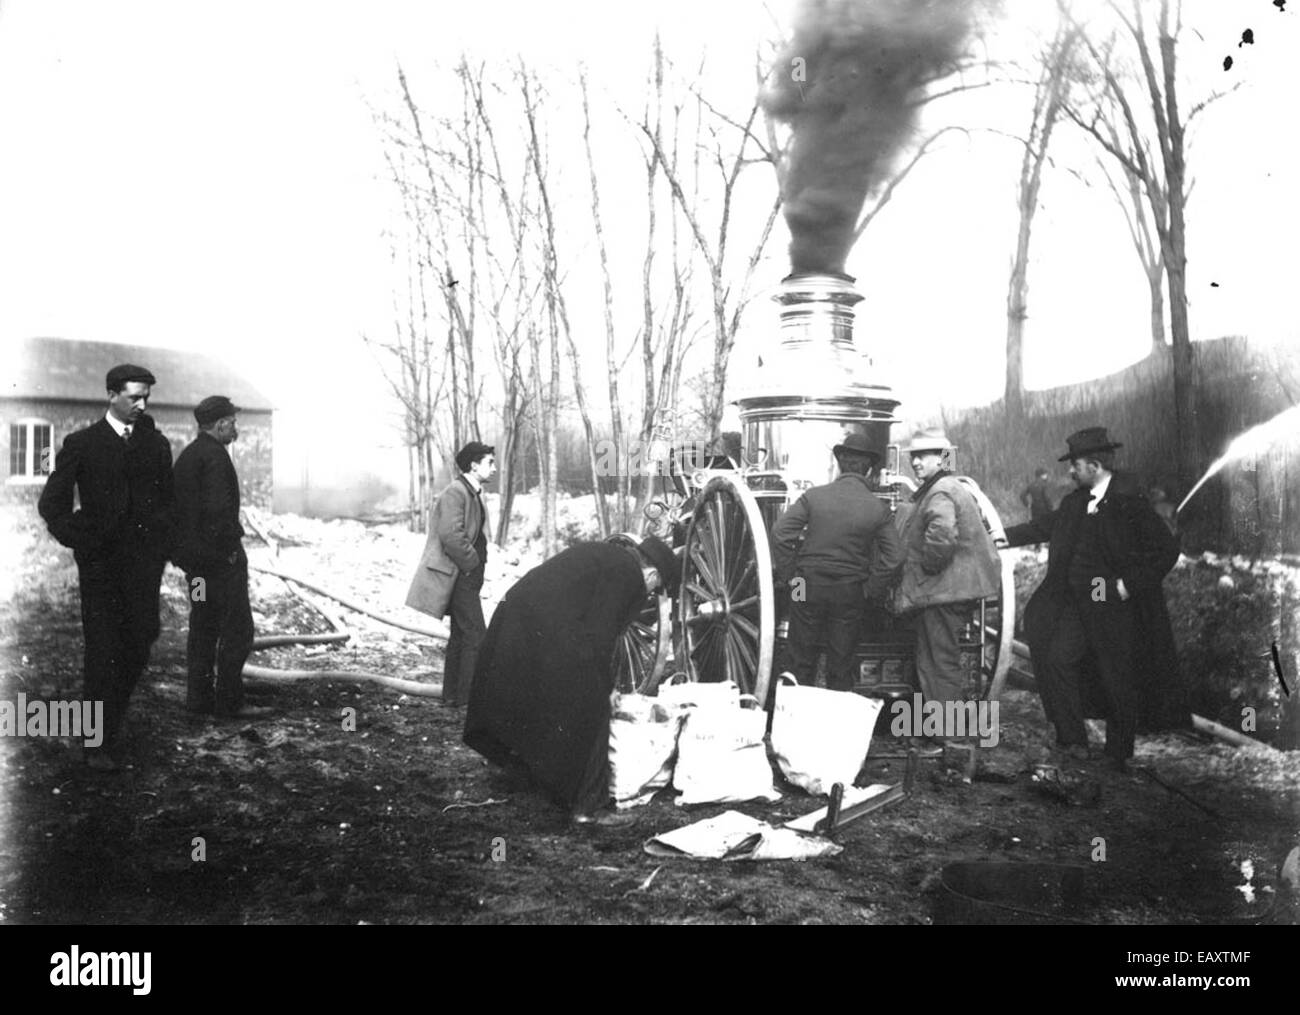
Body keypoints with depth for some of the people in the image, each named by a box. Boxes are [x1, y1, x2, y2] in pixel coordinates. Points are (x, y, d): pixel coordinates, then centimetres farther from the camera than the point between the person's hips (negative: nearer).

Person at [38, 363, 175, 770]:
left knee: (139, 644, 2)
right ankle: (100, 743, 6)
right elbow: (52, 503, 2)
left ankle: (112, 714, 25)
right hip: (100, 561, -3)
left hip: (145, 561, 3)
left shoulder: (156, 444, 10)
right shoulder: (82, 444, 1)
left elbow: (168, 500, 16)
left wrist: (162, 546, 5)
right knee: (102, 651, -2)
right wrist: (79, 541, -5)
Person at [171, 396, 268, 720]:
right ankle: (229, 702, -1)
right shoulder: (215, 456, -16)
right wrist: (229, 548, -16)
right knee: (237, 630, -4)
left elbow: (173, 504, 19)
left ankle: (198, 697, 20)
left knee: (203, 627, 15)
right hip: (220, 556, -10)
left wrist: (186, 550, 18)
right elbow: (218, 508, -25)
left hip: (193, 556, 10)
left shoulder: (186, 456, 14)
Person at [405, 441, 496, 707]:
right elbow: (451, 536, -25)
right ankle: (468, 696, -7)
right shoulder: (455, 493, -15)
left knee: (461, 635, 14)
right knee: (476, 636, -10)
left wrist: (477, 561, 13)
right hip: (460, 576, -10)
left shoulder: (474, 494, 17)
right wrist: (473, 563, -16)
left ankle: (452, 694, 21)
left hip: (467, 577, 10)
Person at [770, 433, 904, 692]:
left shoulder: (814, 496, -7)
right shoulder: (878, 508, -5)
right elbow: (894, 557, -7)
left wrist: (787, 574, -2)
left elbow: (780, 532, -11)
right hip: (850, 592, 0)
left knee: (801, 661, 13)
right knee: (841, 665, 12)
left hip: (809, 586, 0)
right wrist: (872, 590, 3)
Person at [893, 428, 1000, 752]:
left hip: (941, 591, -11)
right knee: (946, 662, 19)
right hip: (956, 589, 11)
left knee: (939, 663, -5)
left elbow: (942, 537, -35)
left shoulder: (939, 494, -16)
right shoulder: (955, 488, 18)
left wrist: (929, 566, -18)